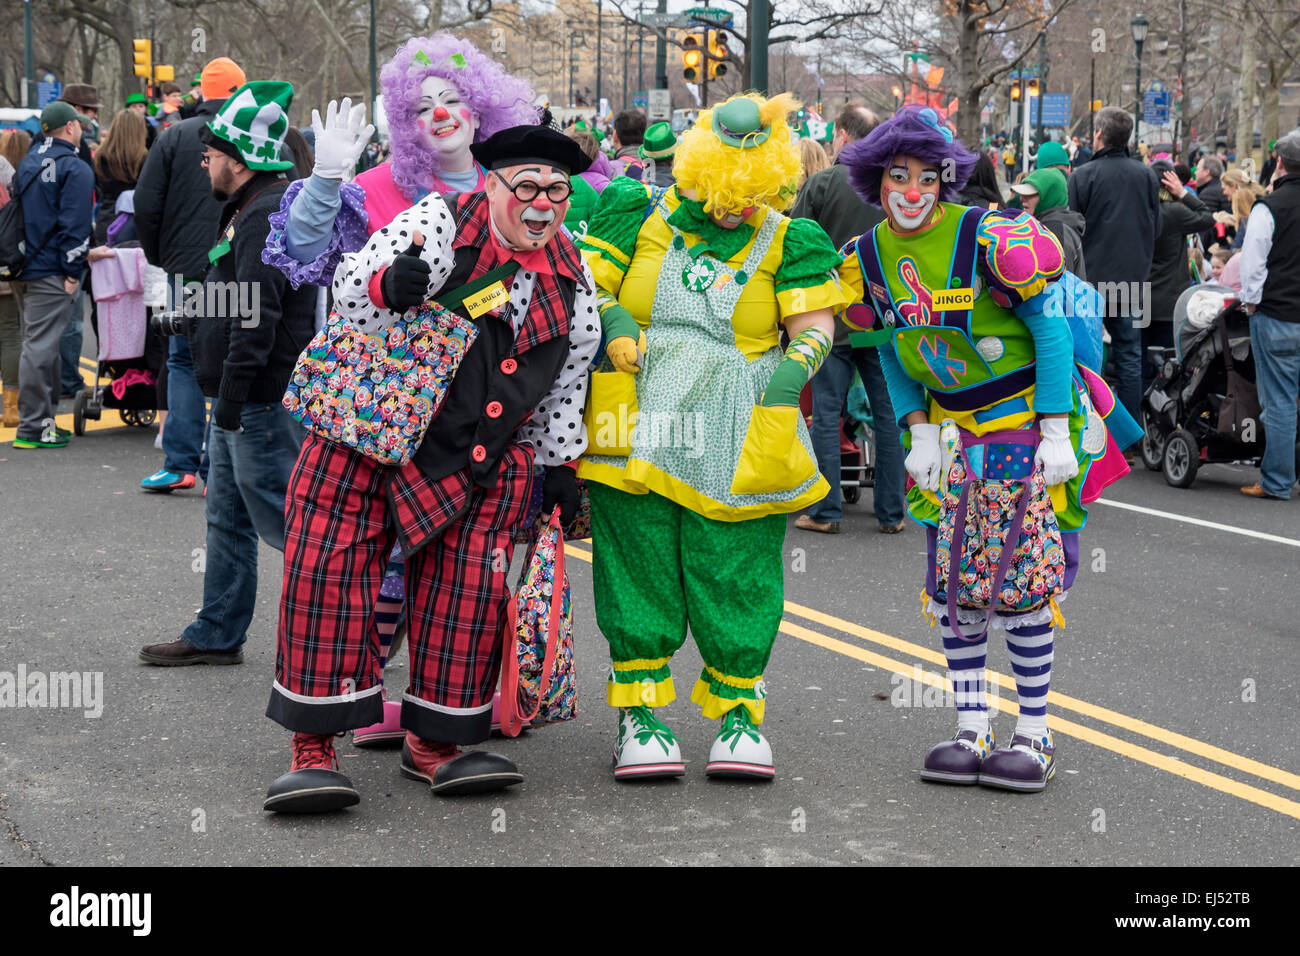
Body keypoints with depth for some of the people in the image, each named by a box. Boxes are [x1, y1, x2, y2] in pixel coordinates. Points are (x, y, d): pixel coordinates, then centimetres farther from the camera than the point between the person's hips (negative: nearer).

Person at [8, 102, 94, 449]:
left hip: (22, 270, 8)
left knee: (39, 343, 16)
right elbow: (75, 225, -16)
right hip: (50, 274, -8)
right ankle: (32, 426, -8)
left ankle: (43, 416, 22)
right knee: (41, 346, -8)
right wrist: (73, 271, -13)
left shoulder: (27, 164, 16)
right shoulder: (75, 169, -10)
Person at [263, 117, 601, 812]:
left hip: (479, 462, 4)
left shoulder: (571, 275, 5)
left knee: (468, 586, -3)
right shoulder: (441, 222, -10)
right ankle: (313, 748, -5)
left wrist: (560, 464, 19)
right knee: (329, 570, -11)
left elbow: (569, 377, 18)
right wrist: (389, 287, -40)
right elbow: (351, 290, -18)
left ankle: (433, 742, 13)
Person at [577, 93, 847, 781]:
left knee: (736, 573, 0)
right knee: (638, 568, 2)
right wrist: (612, 321, -10)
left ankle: (738, 711, 14)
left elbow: (815, 322, 3)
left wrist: (795, 365, -14)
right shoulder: (644, 217, 7)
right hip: (636, 429, 0)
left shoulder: (785, 242, 7)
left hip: (738, 439, 0)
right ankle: (639, 712, 12)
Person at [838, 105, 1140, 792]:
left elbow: (1050, 328, -13)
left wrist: (1056, 432, -16)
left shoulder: (992, 238, -19)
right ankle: (972, 730, 14)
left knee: (1024, 579, -5)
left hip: (1027, 419, -5)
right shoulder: (869, 258, -3)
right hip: (950, 426, 5)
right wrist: (919, 429, 1)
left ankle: (1034, 735, 6)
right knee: (954, 580, 4)